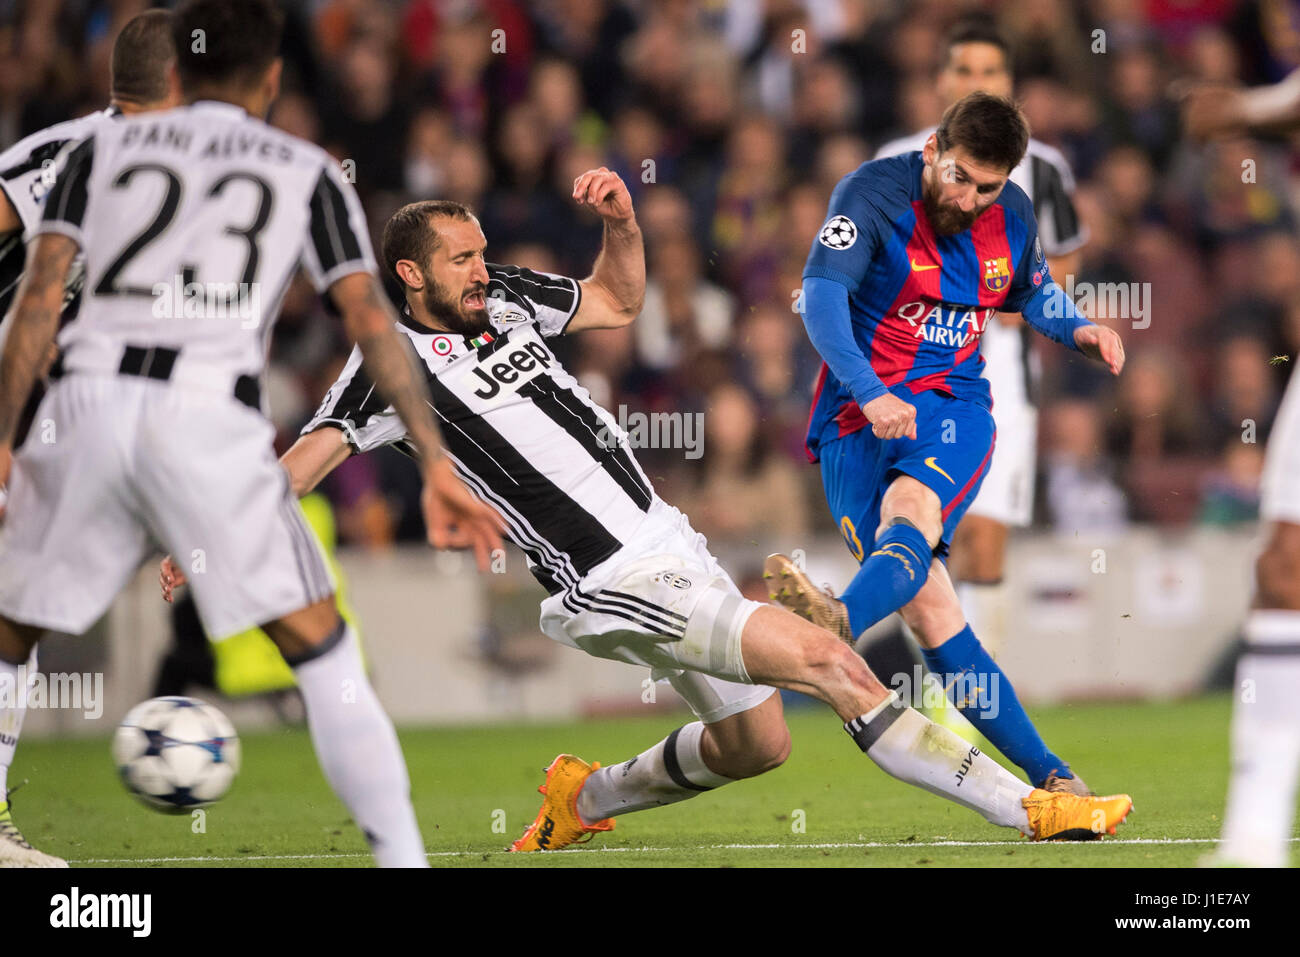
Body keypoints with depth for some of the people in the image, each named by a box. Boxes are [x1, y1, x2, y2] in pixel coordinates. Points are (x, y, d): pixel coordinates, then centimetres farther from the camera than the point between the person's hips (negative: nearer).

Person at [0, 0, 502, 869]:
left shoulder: (102, 150, 19)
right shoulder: (308, 173, 17)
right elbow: (370, 318, 6)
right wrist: (437, 464, 3)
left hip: (92, 402, 1)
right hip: (211, 415, -1)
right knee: (321, 648, 9)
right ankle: (402, 856, 1)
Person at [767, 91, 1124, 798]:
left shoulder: (1012, 216, 8)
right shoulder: (874, 193, -8)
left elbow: (1033, 294, 29)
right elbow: (820, 297, -20)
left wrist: (1077, 329, 7)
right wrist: (869, 393, -33)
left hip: (950, 406, 2)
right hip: (857, 416, -2)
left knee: (911, 508, -35)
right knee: (928, 611, -16)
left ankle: (842, 622, -67)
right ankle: (1049, 776, -13)